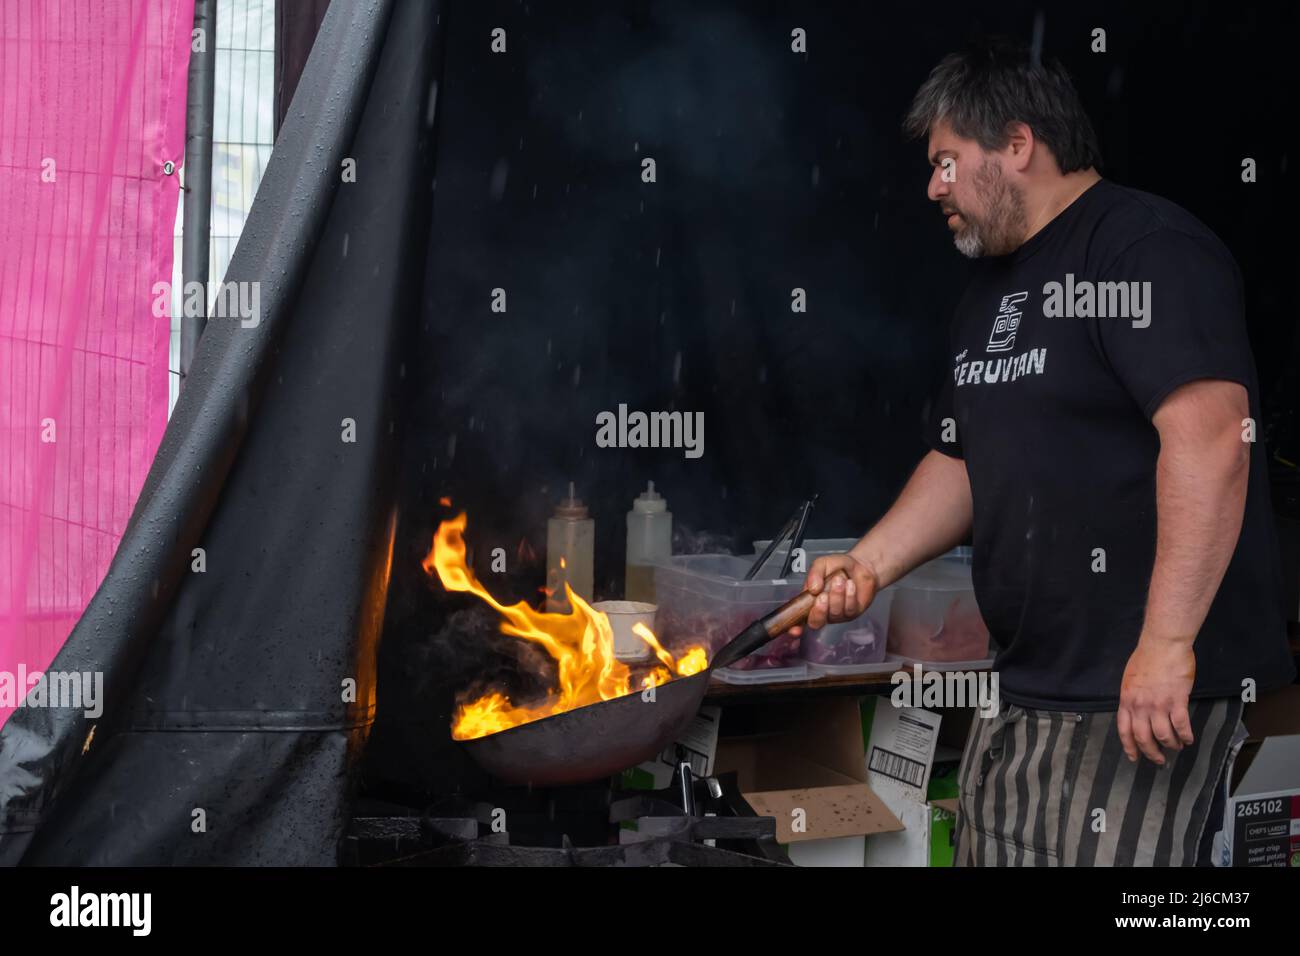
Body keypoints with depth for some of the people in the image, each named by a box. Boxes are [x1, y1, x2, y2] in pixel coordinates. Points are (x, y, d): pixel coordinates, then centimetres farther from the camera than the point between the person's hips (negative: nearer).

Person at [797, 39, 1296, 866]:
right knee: (990, 850, 14)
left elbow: (1210, 435, -24)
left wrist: (1168, 642, -28)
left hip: (1140, 693, -9)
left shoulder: (1146, 249, -13)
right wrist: (868, 565, 8)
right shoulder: (993, 292, 18)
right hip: (1027, 688, 9)